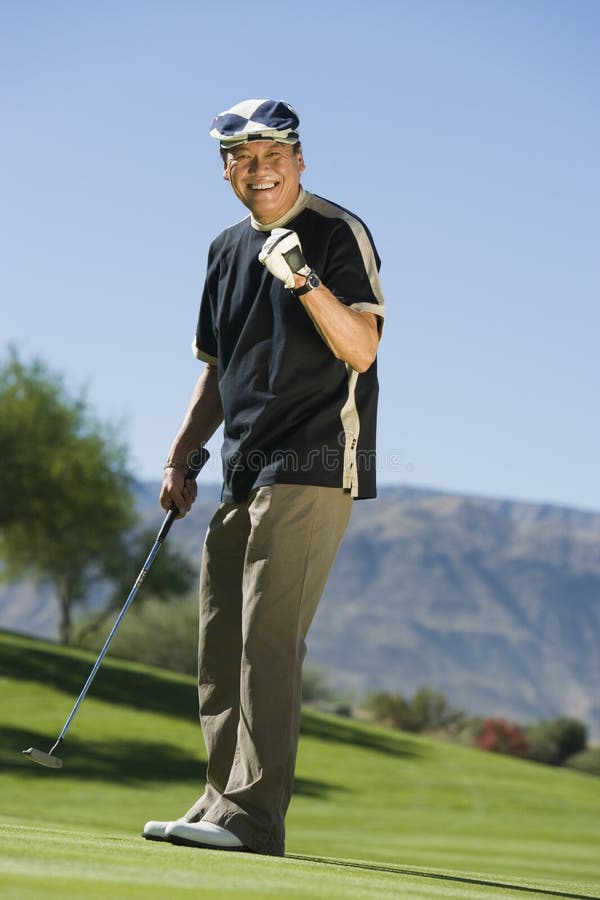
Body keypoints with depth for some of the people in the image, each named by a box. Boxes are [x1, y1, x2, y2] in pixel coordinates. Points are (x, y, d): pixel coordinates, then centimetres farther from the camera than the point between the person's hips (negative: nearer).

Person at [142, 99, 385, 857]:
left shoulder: (338, 234, -6)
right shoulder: (227, 250, 17)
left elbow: (360, 348, -17)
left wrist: (303, 278, -29)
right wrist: (179, 460, 18)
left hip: (311, 468, -8)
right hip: (244, 475, 8)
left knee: (269, 637, -13)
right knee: (220, 646, 9)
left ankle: (254, 813, -12)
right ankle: (224, 803, 17)